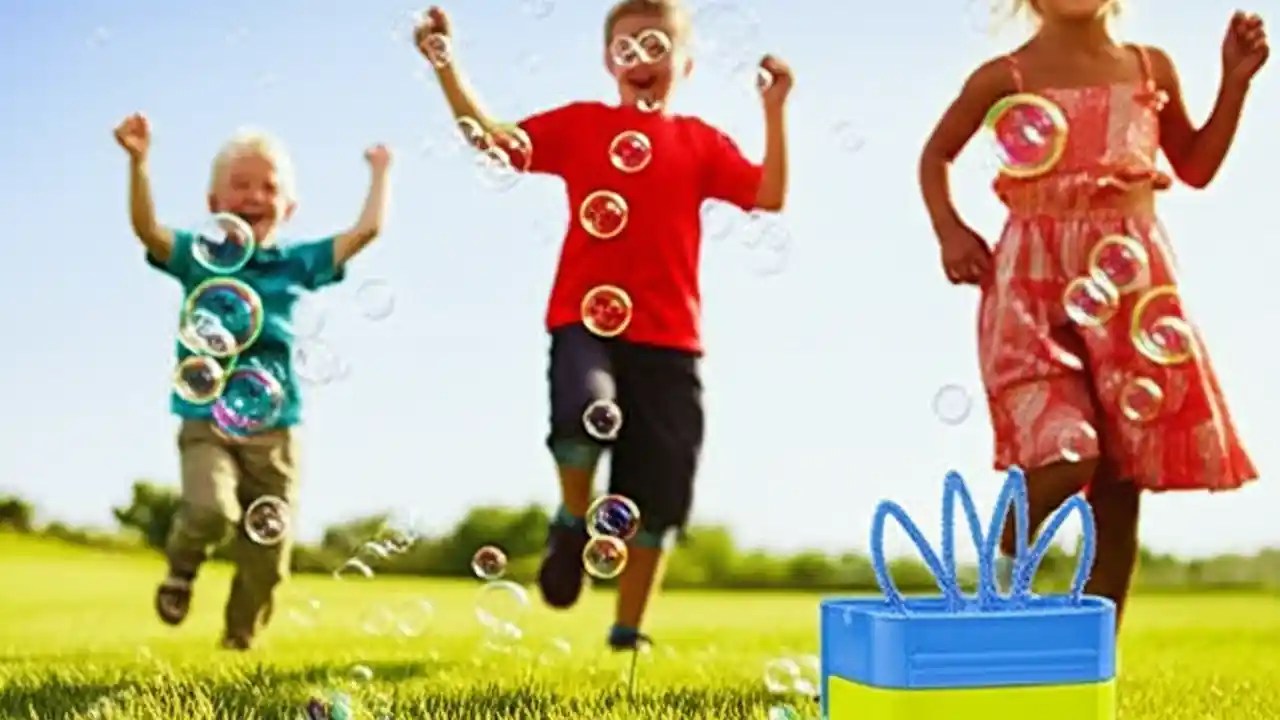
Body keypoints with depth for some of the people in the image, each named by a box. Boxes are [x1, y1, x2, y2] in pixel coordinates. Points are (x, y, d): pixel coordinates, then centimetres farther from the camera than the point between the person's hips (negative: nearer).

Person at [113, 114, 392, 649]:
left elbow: (367, 229, 6)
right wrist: (138, 163, -29)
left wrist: (381, 172, 10)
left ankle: (241, 637, 32)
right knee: (211, 510, -29)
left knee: (267, 553, 6)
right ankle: (181, 568, 6)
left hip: (275, 428, 3)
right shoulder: (197, 255, 1)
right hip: (207, 421, -2)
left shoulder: (297, 263, 7)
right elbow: (147, 229, -17)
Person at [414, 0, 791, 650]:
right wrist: (447, 65, -8)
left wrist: (774, 109, -6)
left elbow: (768, 195, 2)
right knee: (587, 409, -35)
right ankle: (573, 523, -1)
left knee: (659, 493, 3)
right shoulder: (580, 124, 11)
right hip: (586, 318, -2)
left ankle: (627, 632, 20)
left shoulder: (701, 141, 13)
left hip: (668, 335, 2)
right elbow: (495, 139, 2)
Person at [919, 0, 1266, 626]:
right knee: (1067, 458, -21)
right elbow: (936, 154, 14)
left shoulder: (1151, 68, 11)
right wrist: (949, 231, -1)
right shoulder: (1005, 76, 2)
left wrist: (1235, 80, 10)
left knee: (1120, 481, 3)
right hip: (1036, 280, -3)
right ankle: (1003, 560, 13)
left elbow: (1197, 166, 20)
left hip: (1132, 278, 4)